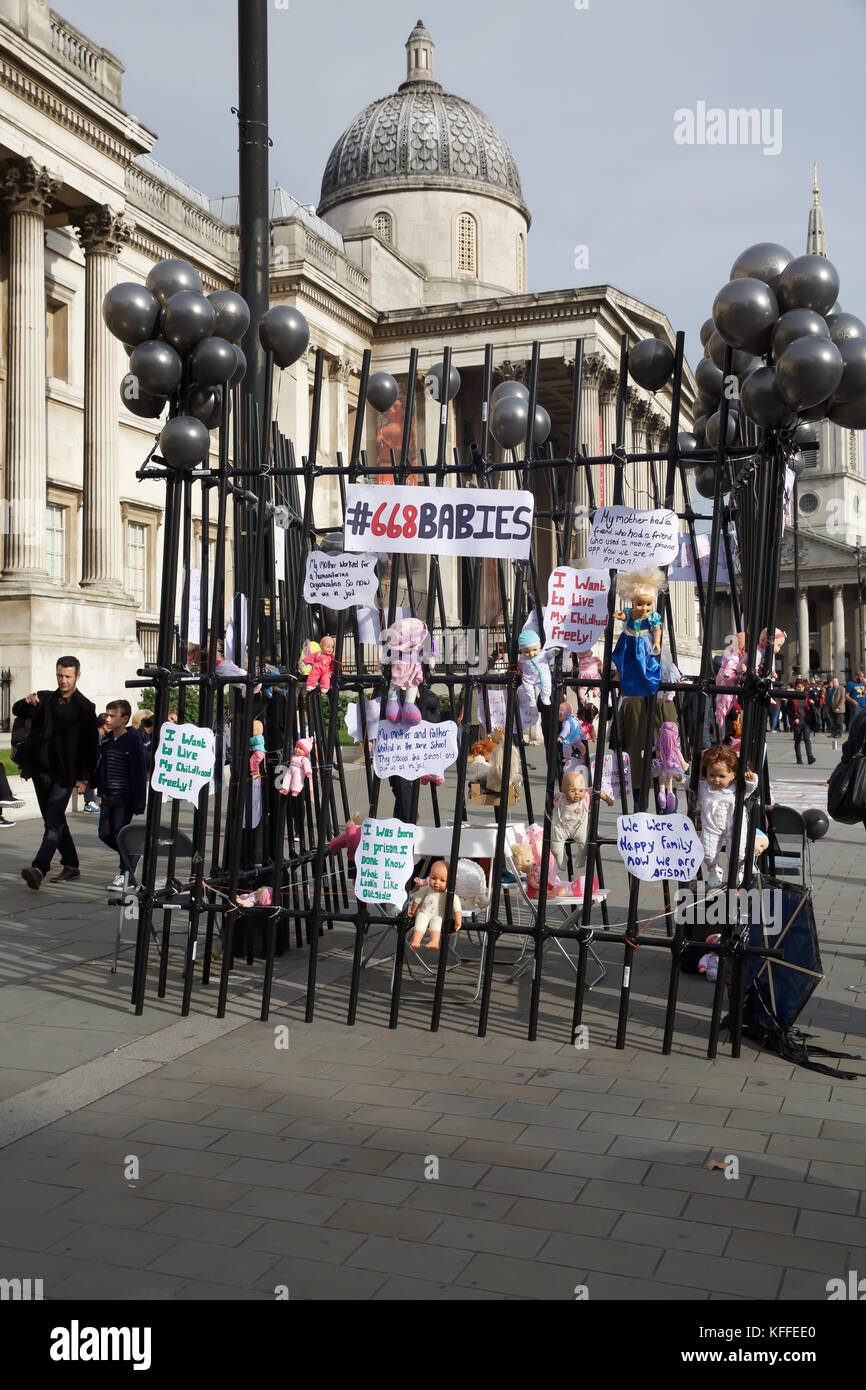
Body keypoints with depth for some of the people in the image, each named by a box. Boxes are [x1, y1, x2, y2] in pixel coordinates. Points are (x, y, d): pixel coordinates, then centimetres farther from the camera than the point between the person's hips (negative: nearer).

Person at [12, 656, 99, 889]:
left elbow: (92, 746, -4)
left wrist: (84, 778, -9)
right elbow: (17, 710, 3)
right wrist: (27, 703, -21)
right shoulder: (44, 699, 11)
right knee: (55, 821, 13)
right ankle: (71, 866, 23)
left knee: (53, 821, -14)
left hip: (64, 774, -6)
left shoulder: (85, 708, -2)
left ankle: (39, 869, -23)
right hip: (41, 771, 6)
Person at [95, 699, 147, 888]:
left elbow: (139, 773, -13)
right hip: (108, 796, 7)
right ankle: (130, 855, 30)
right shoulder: (107, 740, 9)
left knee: (120, 834, -6)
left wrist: (138, 803, -16)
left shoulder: (132, 742, -12)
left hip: (124, 797, -7)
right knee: (105, 834, 8)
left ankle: (126, 874, 5)